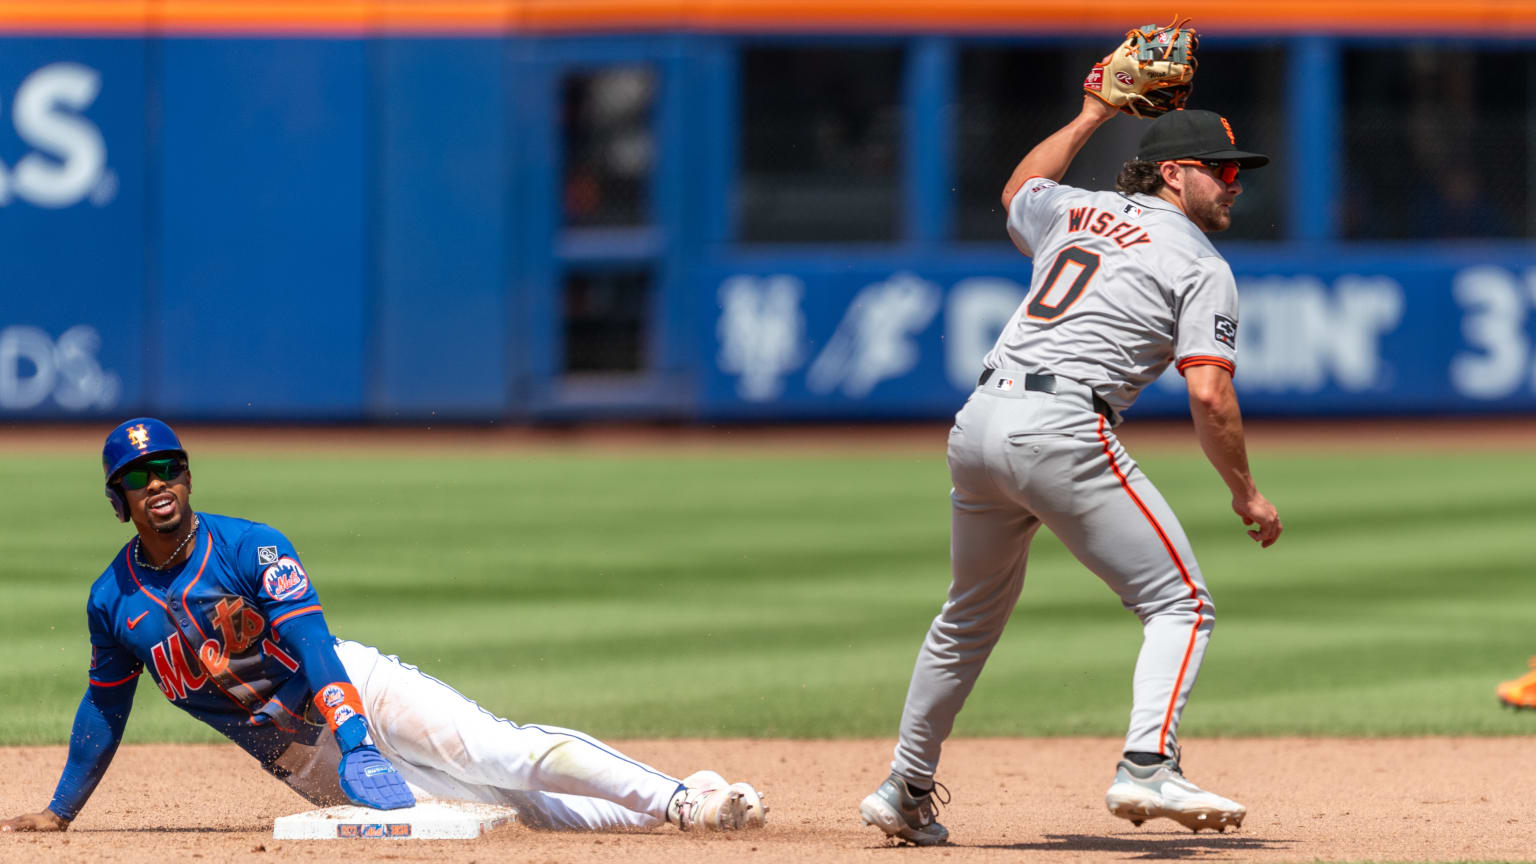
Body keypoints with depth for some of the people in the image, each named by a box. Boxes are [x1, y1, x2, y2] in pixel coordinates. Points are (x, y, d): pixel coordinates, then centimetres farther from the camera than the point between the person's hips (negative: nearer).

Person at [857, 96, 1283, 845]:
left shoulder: (1074, 211, 21)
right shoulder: (1201, 268, 2)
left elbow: (1018, 191, 47)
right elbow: (1209, 396, -8)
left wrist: (1089, 118, 54)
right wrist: (1245, 495, 3)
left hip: (977, 421, 7)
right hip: (1061, 430, -7)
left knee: (971, 616, 25)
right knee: (1180, 603, -4)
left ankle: (904, 792, 30)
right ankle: (1147, 768, -25)